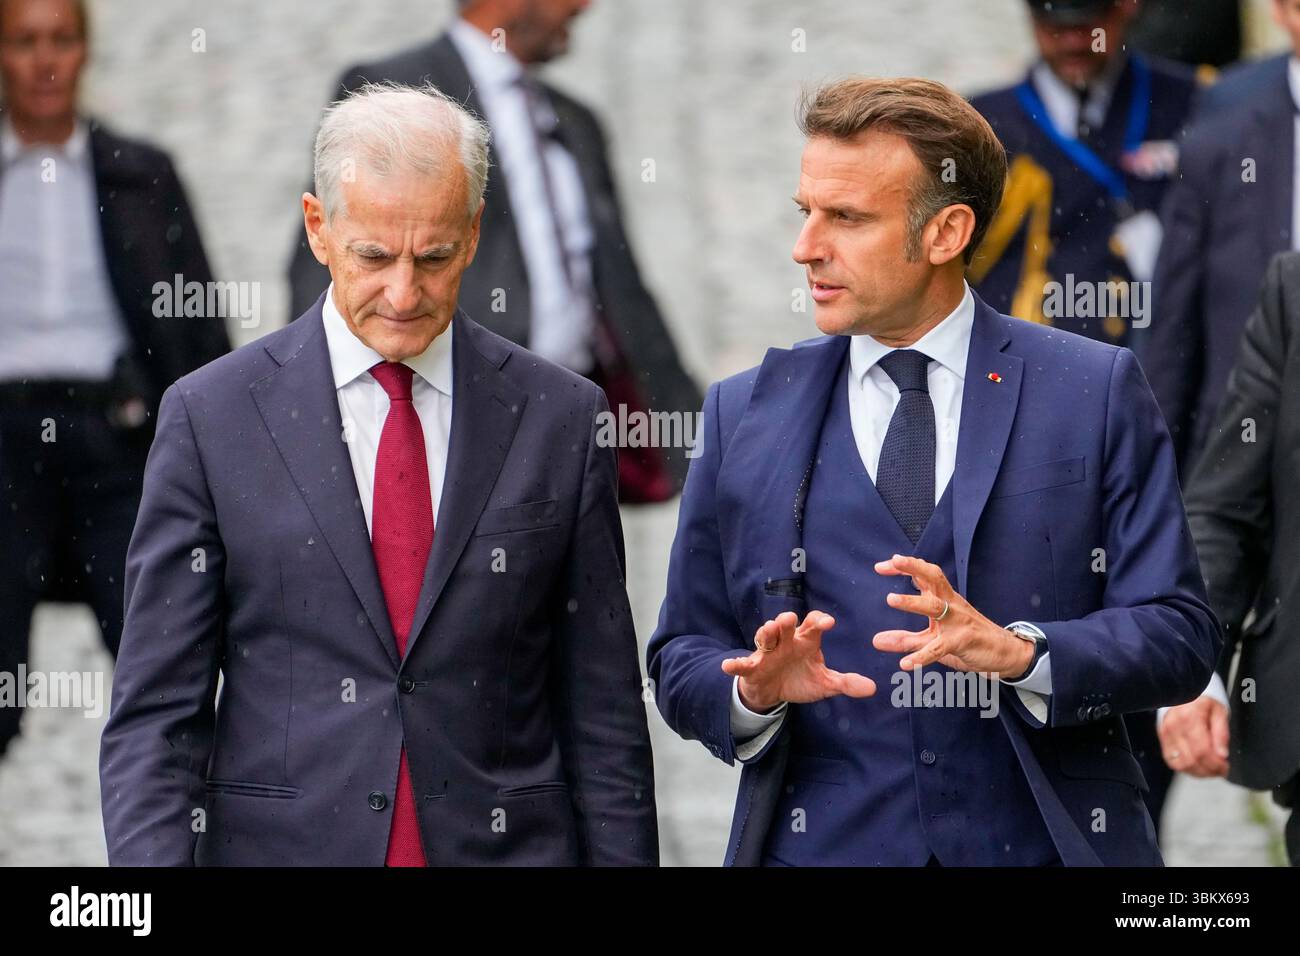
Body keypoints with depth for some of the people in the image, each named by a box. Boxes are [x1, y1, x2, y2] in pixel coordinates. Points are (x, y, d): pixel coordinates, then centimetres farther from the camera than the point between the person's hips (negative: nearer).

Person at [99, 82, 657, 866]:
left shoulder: (560, 418, 5)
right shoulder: (212, 417, 1)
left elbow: (604, 714, 5)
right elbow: (155, 712, -1)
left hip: (505, 846, 1)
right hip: (279, 845, -1)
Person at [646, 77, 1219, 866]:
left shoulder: (1097, 392, 0)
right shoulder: (745, 416, 7)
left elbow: (1179, 634, -5)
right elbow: (683, 660, 6)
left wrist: (1019, 653, -21)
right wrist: (756, 691, -14)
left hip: (1045, 843, -1)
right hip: (820, 843, 1)